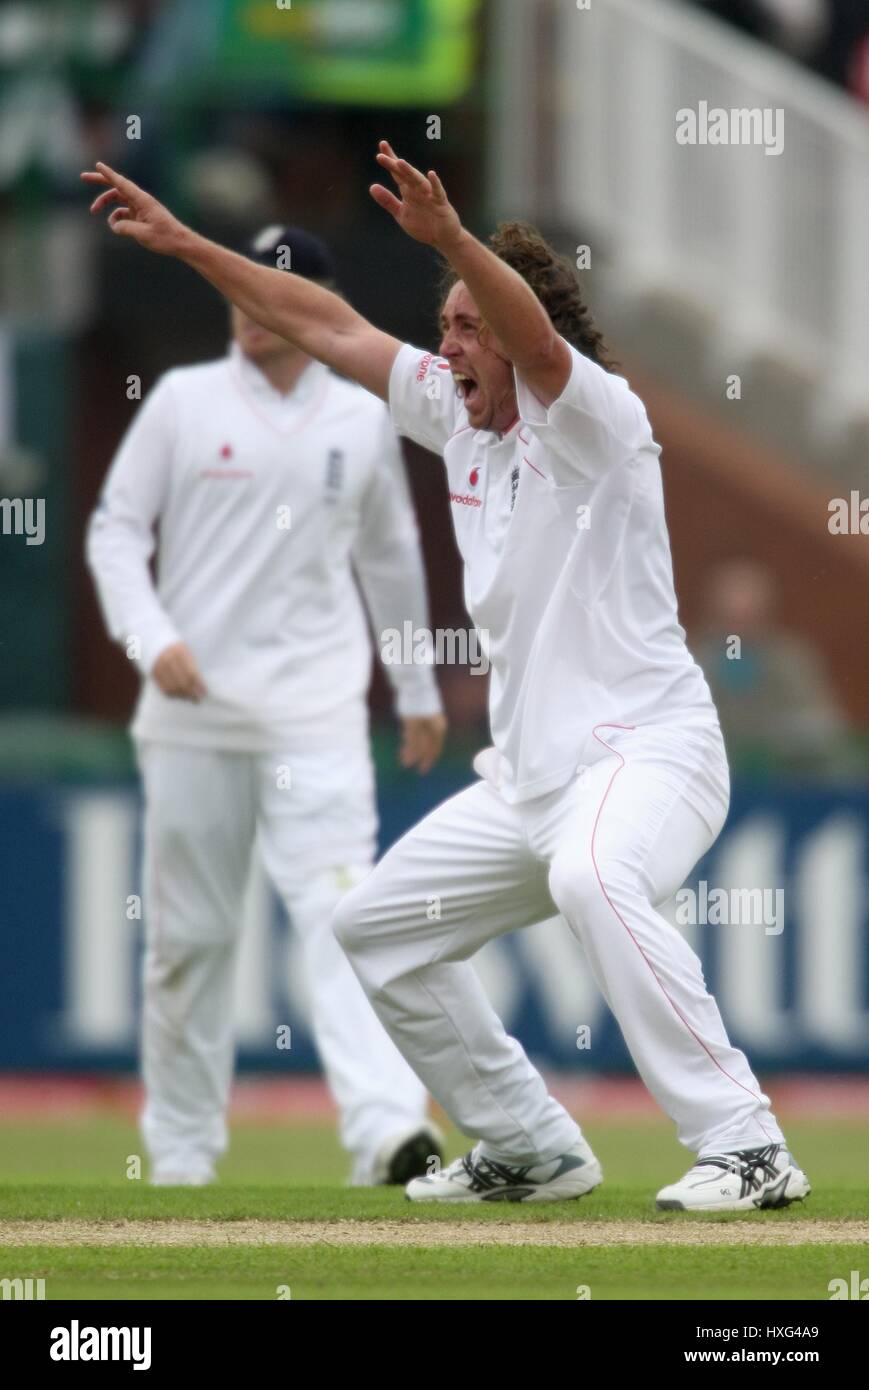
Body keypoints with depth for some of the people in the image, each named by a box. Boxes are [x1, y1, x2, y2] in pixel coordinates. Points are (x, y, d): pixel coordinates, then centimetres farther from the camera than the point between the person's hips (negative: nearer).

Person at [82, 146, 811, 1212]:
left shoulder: (593, 418, -13)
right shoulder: (461, 417, 10)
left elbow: (535, 336, -34)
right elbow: (326, 327, 16)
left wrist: (451, 239, -52)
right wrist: (182, 244, 14)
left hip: (647, 748, -10)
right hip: (530, 771, 10)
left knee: (593, 881, -39)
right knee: (375, 926, 16)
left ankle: (747, 1150, -40)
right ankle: (531, 1151, 23)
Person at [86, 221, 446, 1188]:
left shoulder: (362, 419, 9)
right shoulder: (184, 401, 4)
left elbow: (390, 555, 20)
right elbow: (115, 529, 2)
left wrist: (417, 690, 24)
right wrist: (150, 636, -14)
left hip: (315, 715, 0)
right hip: (191, 711, 0)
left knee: (341, 910, -15)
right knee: (188, 934, 4)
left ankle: (387, 1127, -28)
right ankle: (180, 1151, 17)